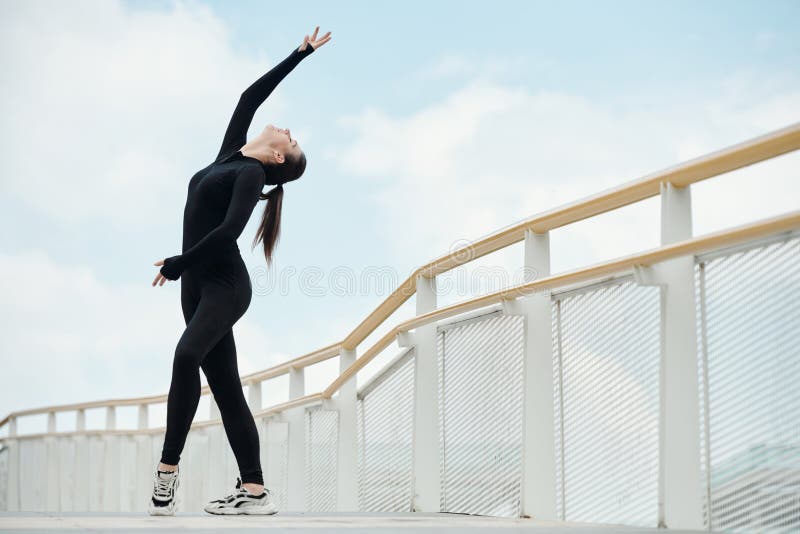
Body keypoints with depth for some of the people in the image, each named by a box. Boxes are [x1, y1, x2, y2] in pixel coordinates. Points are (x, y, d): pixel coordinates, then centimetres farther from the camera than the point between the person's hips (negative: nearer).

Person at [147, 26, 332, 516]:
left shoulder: (251, 173, -4)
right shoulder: (231, 153, 17)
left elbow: (230, 228, -18)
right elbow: (250, 96, 24)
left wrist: (178, 264, -13)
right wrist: (299, 54, 31)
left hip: (225, 283, -8)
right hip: (199, 285, 8)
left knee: (187, 354, -30)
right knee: (226, 387, 2)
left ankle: (168, 471, -33)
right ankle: (254, 490, -1)